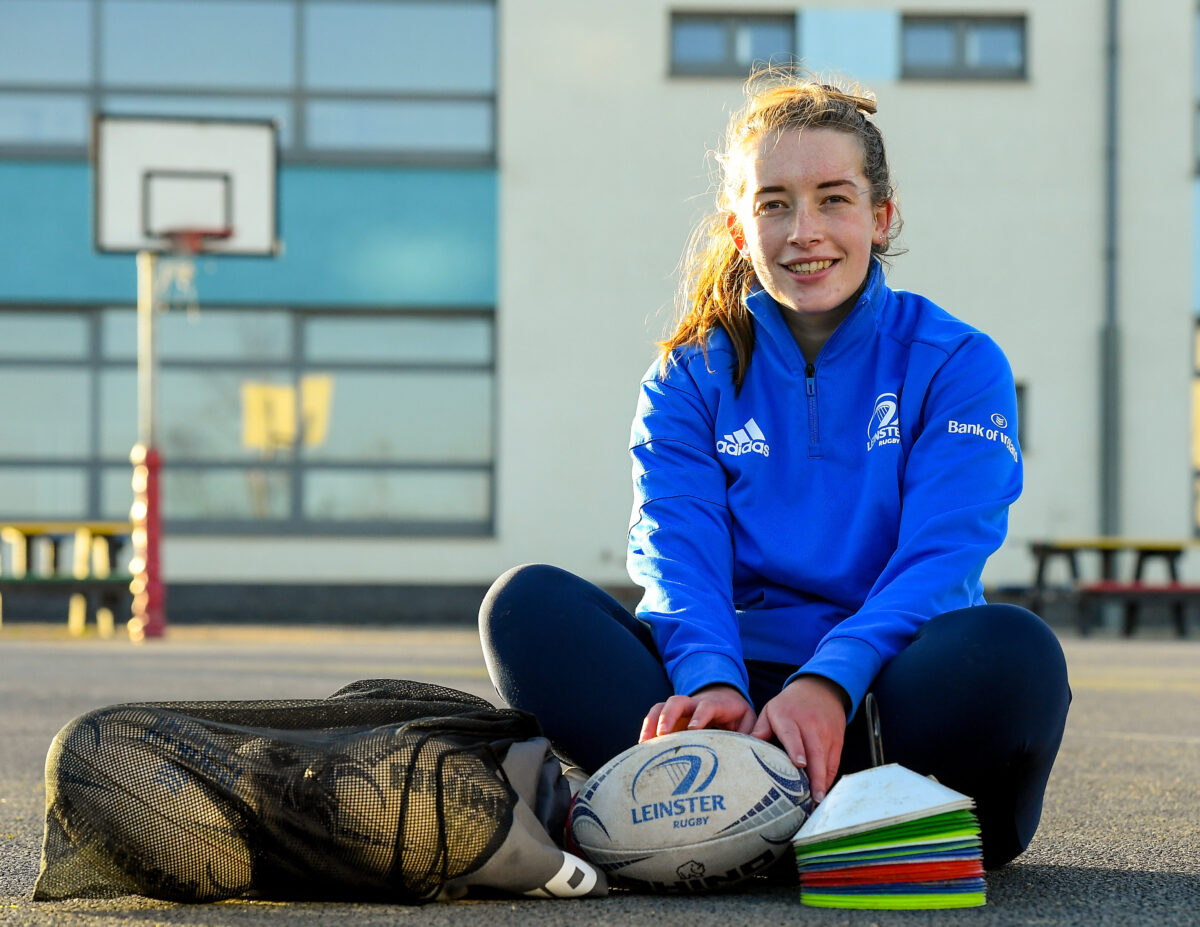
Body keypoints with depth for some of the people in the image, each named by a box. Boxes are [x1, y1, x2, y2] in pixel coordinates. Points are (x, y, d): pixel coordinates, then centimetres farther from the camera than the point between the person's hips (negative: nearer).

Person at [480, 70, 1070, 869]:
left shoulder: (957, 365, 6)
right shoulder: (689, 381, 12)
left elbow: (940, 556, -9)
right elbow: (678, 550, -4)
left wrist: (830, 681, -29)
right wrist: (709, 680, -28)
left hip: (885, 689, -2)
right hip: (738, 675, 2)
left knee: (1011, 652, -34)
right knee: (529, 603, -23)